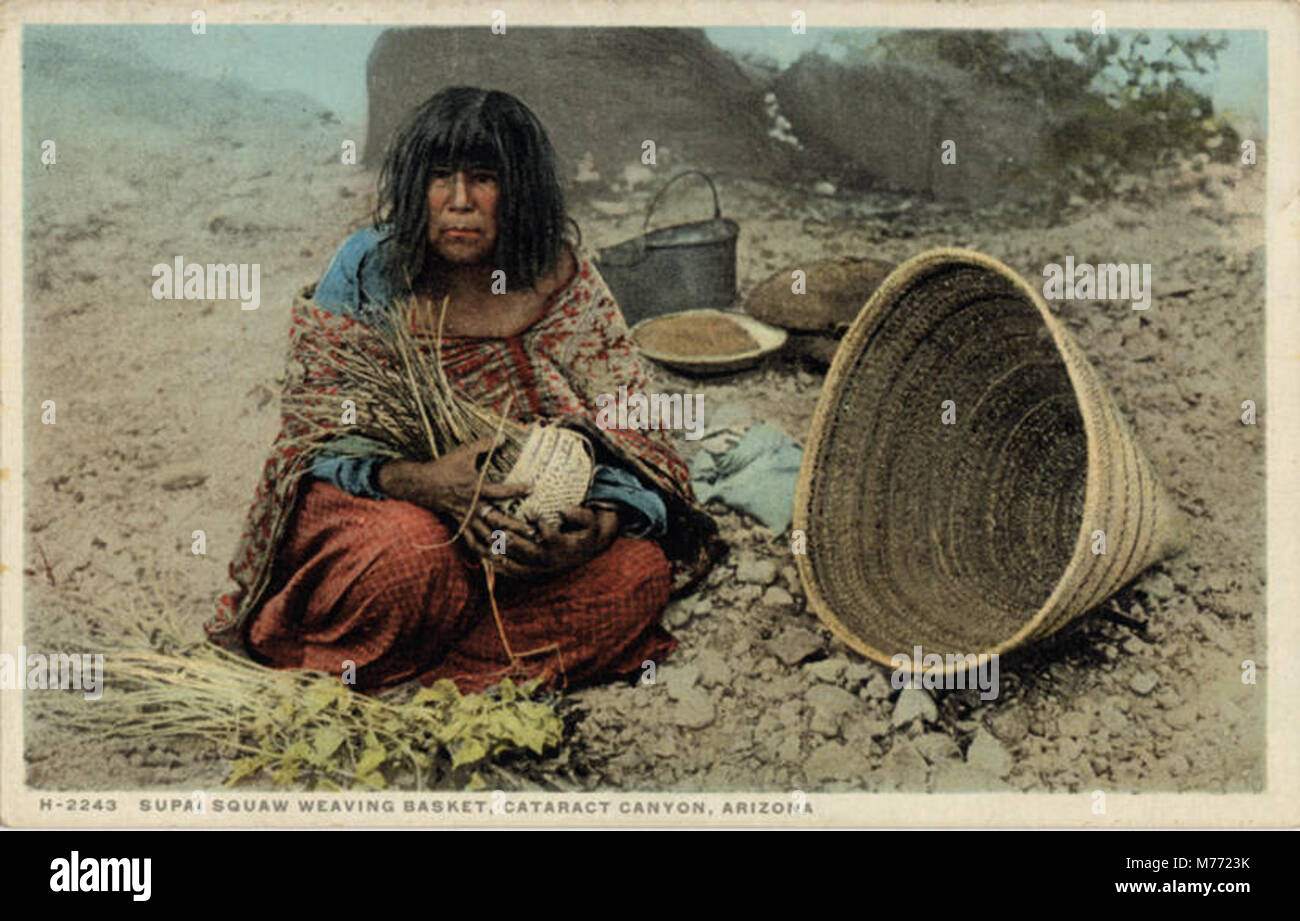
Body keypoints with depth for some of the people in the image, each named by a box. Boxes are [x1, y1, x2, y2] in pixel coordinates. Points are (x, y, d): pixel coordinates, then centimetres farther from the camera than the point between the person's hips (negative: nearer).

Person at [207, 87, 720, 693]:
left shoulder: (564, 280, -6)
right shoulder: (370, 268, -11)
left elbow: (633, 429, -6)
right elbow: (314, 435, -13)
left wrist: (602, 524, -28)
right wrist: (415, 481, -33)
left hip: (528, 523, 3)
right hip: (371, 501, -2)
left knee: (641, 567, -22)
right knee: (414, 553, -37)